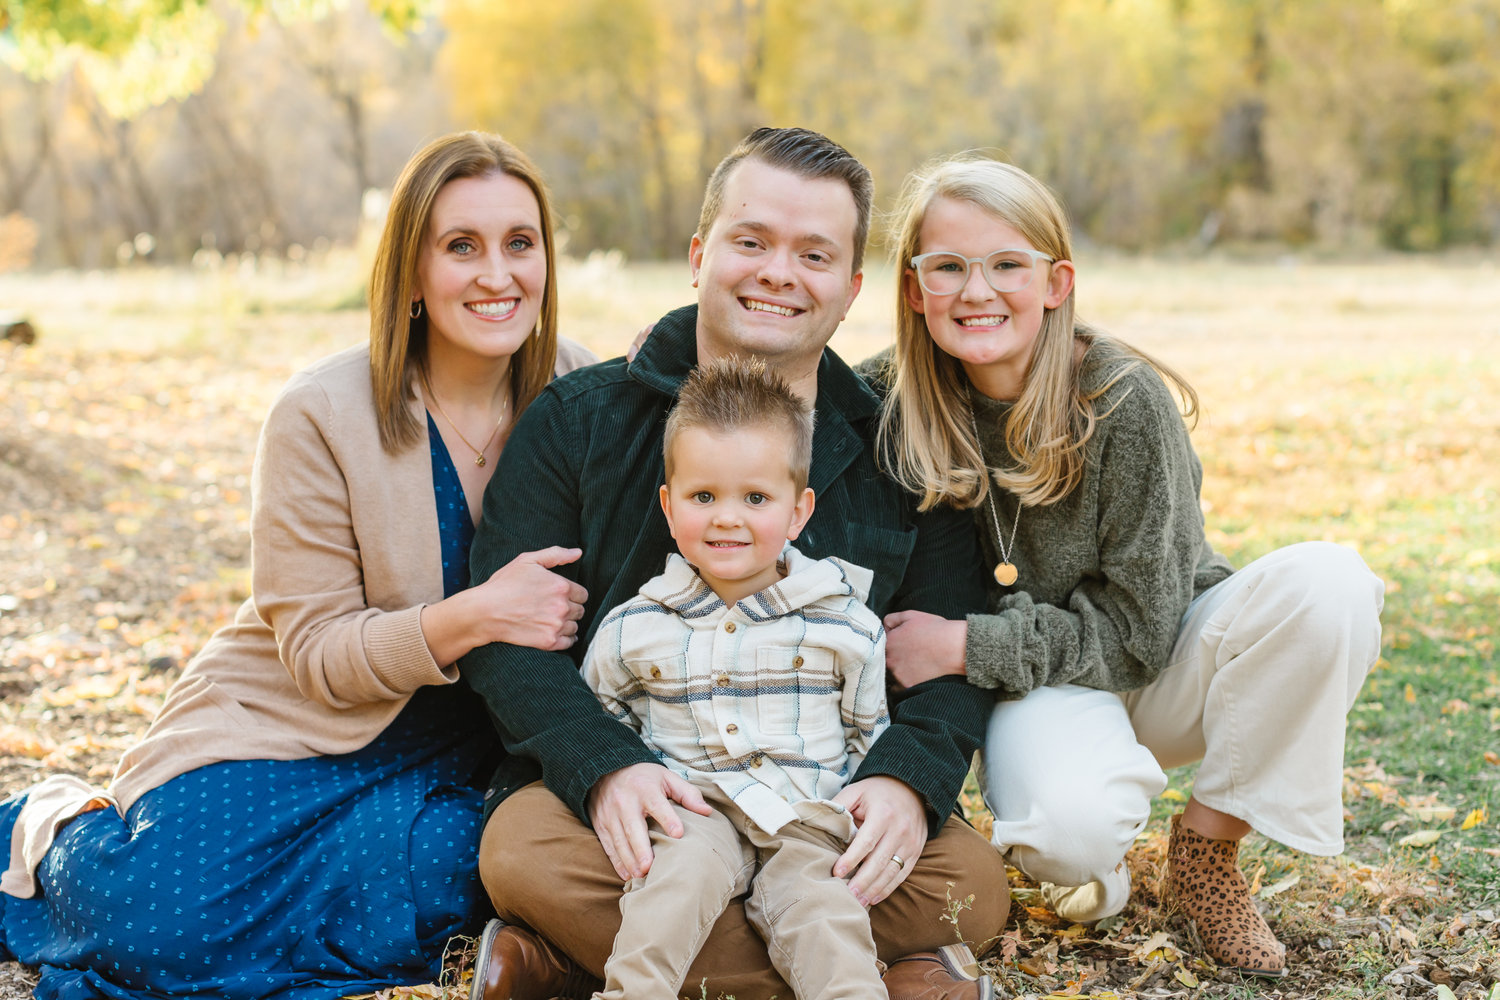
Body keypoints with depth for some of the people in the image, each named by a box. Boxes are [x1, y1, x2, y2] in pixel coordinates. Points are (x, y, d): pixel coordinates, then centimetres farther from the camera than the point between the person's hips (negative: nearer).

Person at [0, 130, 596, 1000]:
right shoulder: (323, 415, -15)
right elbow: (318, 654, -13)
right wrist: (475, 616, -29)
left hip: (446, 751, 4)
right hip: (296, 727, -3)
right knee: (165, 930, -22)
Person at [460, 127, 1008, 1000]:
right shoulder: (578, 420, 4)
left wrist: (910, 778, -18)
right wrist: (605, 768, -23)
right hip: (630, 799, -2)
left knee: (972, 884, -27)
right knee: (525, 853, -33)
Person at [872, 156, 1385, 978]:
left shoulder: (1125, 400, -21)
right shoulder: (902, 418, -12)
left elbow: (1137, 631, -18)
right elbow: (913, 602, 1)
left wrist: (967, 647, -23)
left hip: (1164, 668, 1)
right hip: (1040, 686, -1)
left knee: (1327, 583, -30)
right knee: (1068, 832, -36)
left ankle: (1207, 844, -10)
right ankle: (1087, 855, 5)